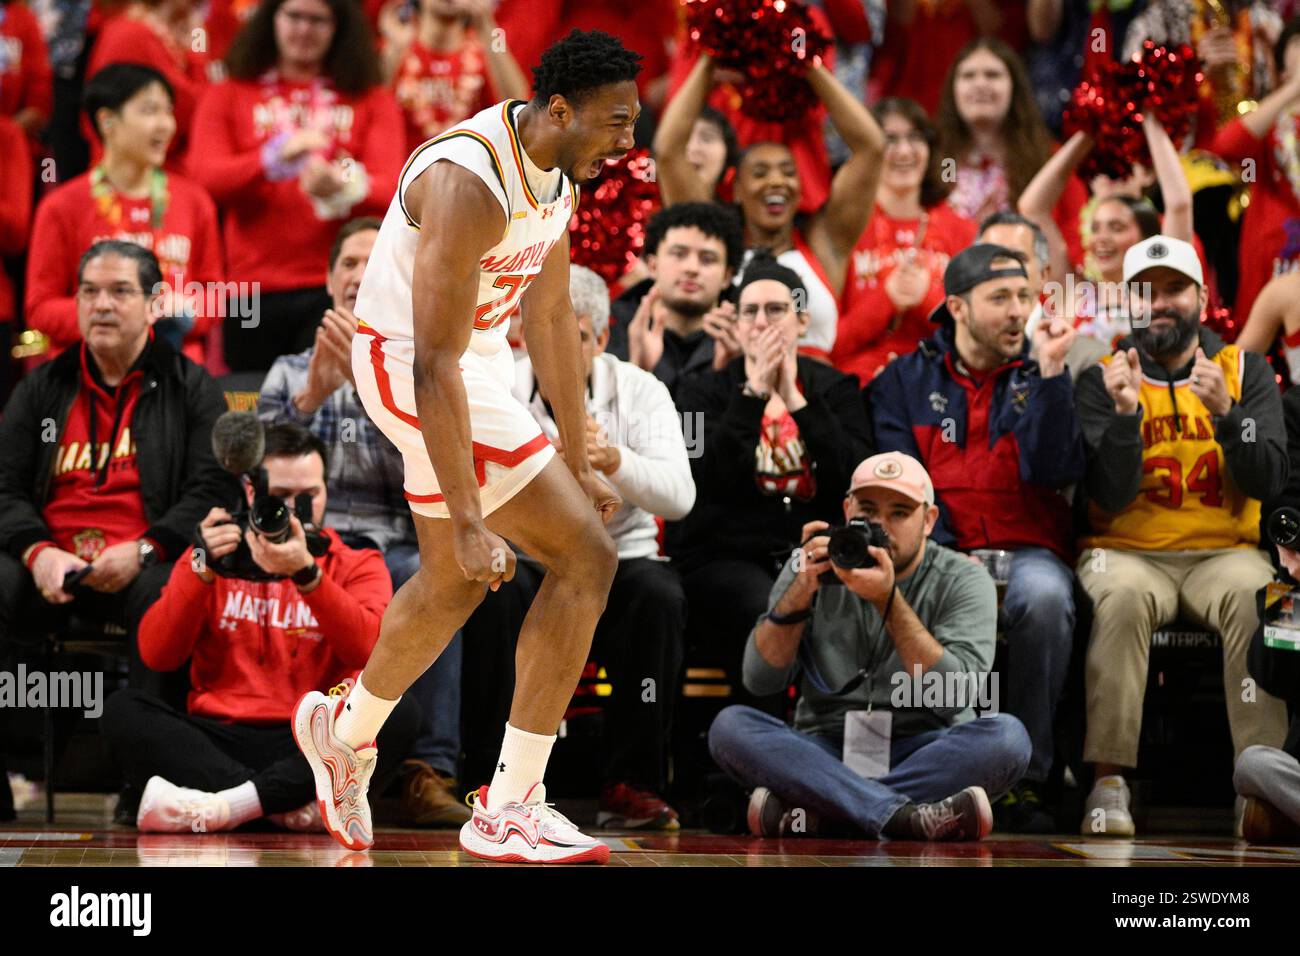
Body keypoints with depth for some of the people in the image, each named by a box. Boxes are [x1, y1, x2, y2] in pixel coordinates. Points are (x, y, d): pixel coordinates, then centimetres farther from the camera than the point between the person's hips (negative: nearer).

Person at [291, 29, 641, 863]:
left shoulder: (555, 172, 0)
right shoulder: (470, 183, -29)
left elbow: (552, 321, 12)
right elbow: (435, 364, -31)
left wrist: (577, 465, 15)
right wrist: (469, 522, -31)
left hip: (479, 356, 9)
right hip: (409, 366, -9)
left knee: (454, 583, 24)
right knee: (586, 559, -12)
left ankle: (346, 731, 48)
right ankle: (509, 811, -7)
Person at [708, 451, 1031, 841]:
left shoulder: (963, 582, 0)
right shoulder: (811, 567, 6)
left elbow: (954, 698, -15)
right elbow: (760, 680, -2)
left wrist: (888, 600, -20)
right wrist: (801, 590, -15)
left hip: (924, 757, -1)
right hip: (823, 754, 1)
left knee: (1006, 735, -30)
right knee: (730, 725, -25)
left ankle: (809, 810, -33)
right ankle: (906, 817, -40)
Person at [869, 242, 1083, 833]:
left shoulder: (1041, 378, 13)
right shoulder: (905, 380, 13)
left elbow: (1057, 471, -3)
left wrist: (1051, 373, -8)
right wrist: (940, 551, -12)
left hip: (1027, 549, 0)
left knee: (1046, 596, -36)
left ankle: (1026, 778, -25)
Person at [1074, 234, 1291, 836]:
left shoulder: (1246, 372, 9)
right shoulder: (1104, 378, 5)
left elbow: (1268, 482, -4)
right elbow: (1111, 496, -6)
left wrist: (1225, 411, -19)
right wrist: (1126, 412, -20)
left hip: (1224, 552, 1)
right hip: (1128, 550, -1)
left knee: (1258, 598, -33)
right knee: (1120, 599, -36)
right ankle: (1108, 782, -34)